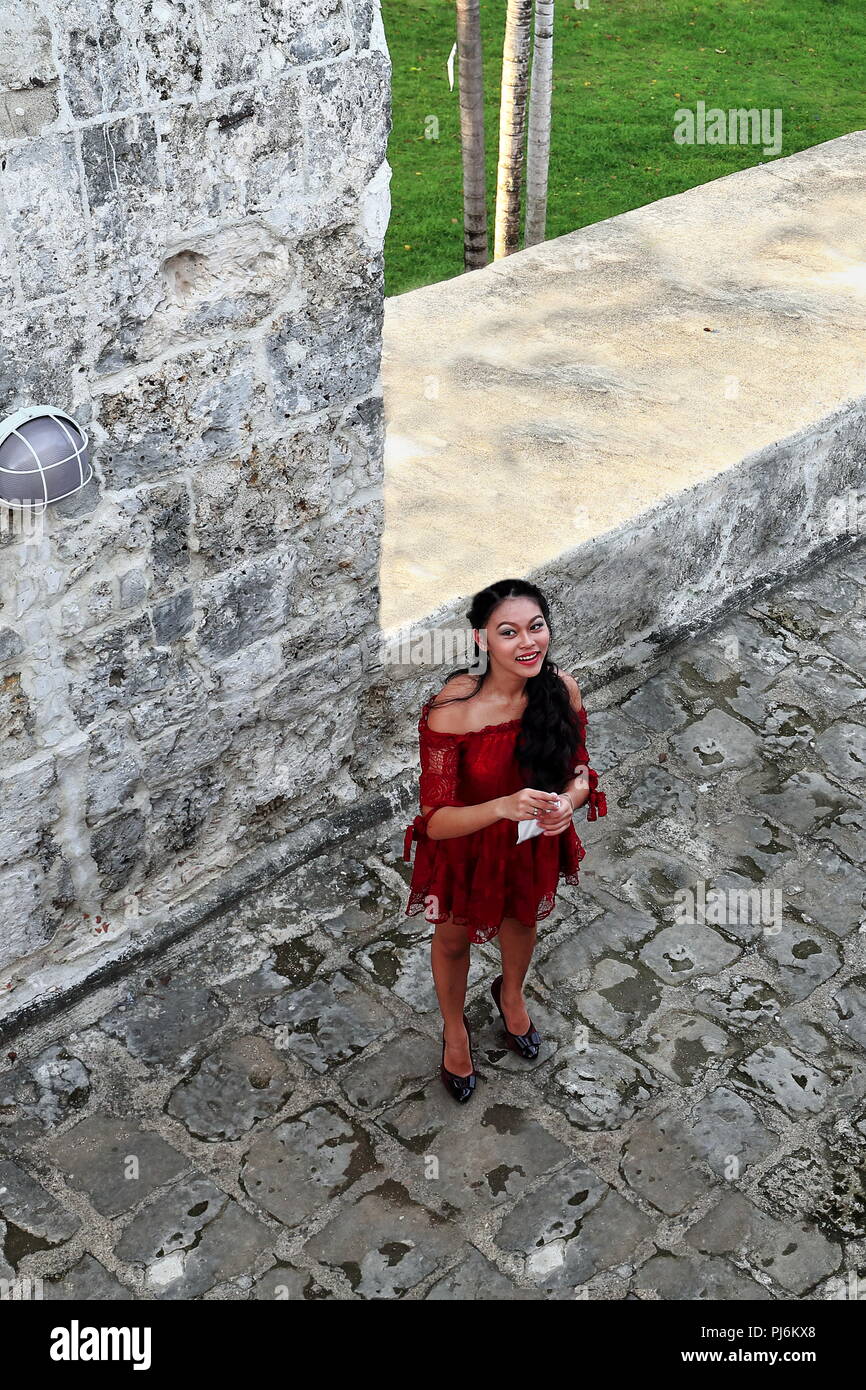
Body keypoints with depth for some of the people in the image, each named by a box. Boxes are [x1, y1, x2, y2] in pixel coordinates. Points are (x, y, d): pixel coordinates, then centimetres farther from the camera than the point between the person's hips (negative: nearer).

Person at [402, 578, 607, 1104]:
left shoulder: (562, 689, -23)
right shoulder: (451, 710, -35)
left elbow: (579, 767, -6)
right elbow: (434, 822, -31)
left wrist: (570, 798, -30)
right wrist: (502, 807, -48)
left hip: (536, 843, 4)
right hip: (467, 845, -3)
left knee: (522, 920, 33)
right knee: (454, 938, 24)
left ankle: (511, 994, 68)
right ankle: (455, 1028, 57)